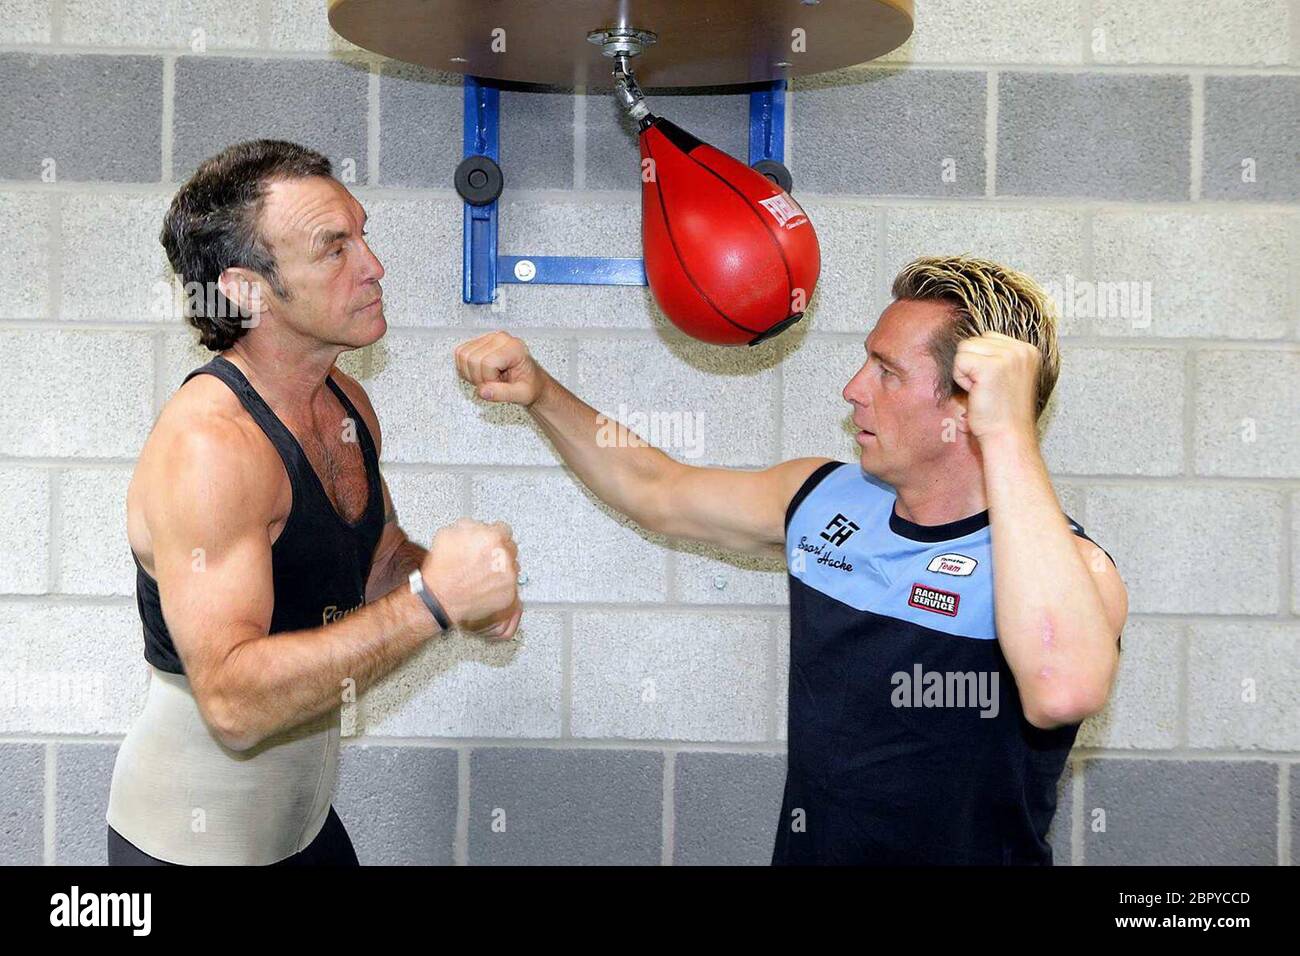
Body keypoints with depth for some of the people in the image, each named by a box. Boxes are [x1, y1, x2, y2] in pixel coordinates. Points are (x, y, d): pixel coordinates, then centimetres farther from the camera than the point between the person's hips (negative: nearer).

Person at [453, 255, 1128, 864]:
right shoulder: (822, 498, 4)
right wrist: (539, 392, 9)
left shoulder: (1068, 567, -16)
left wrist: (1009, 435, -36)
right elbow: (656, 493, 19)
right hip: (801, 847, 6)